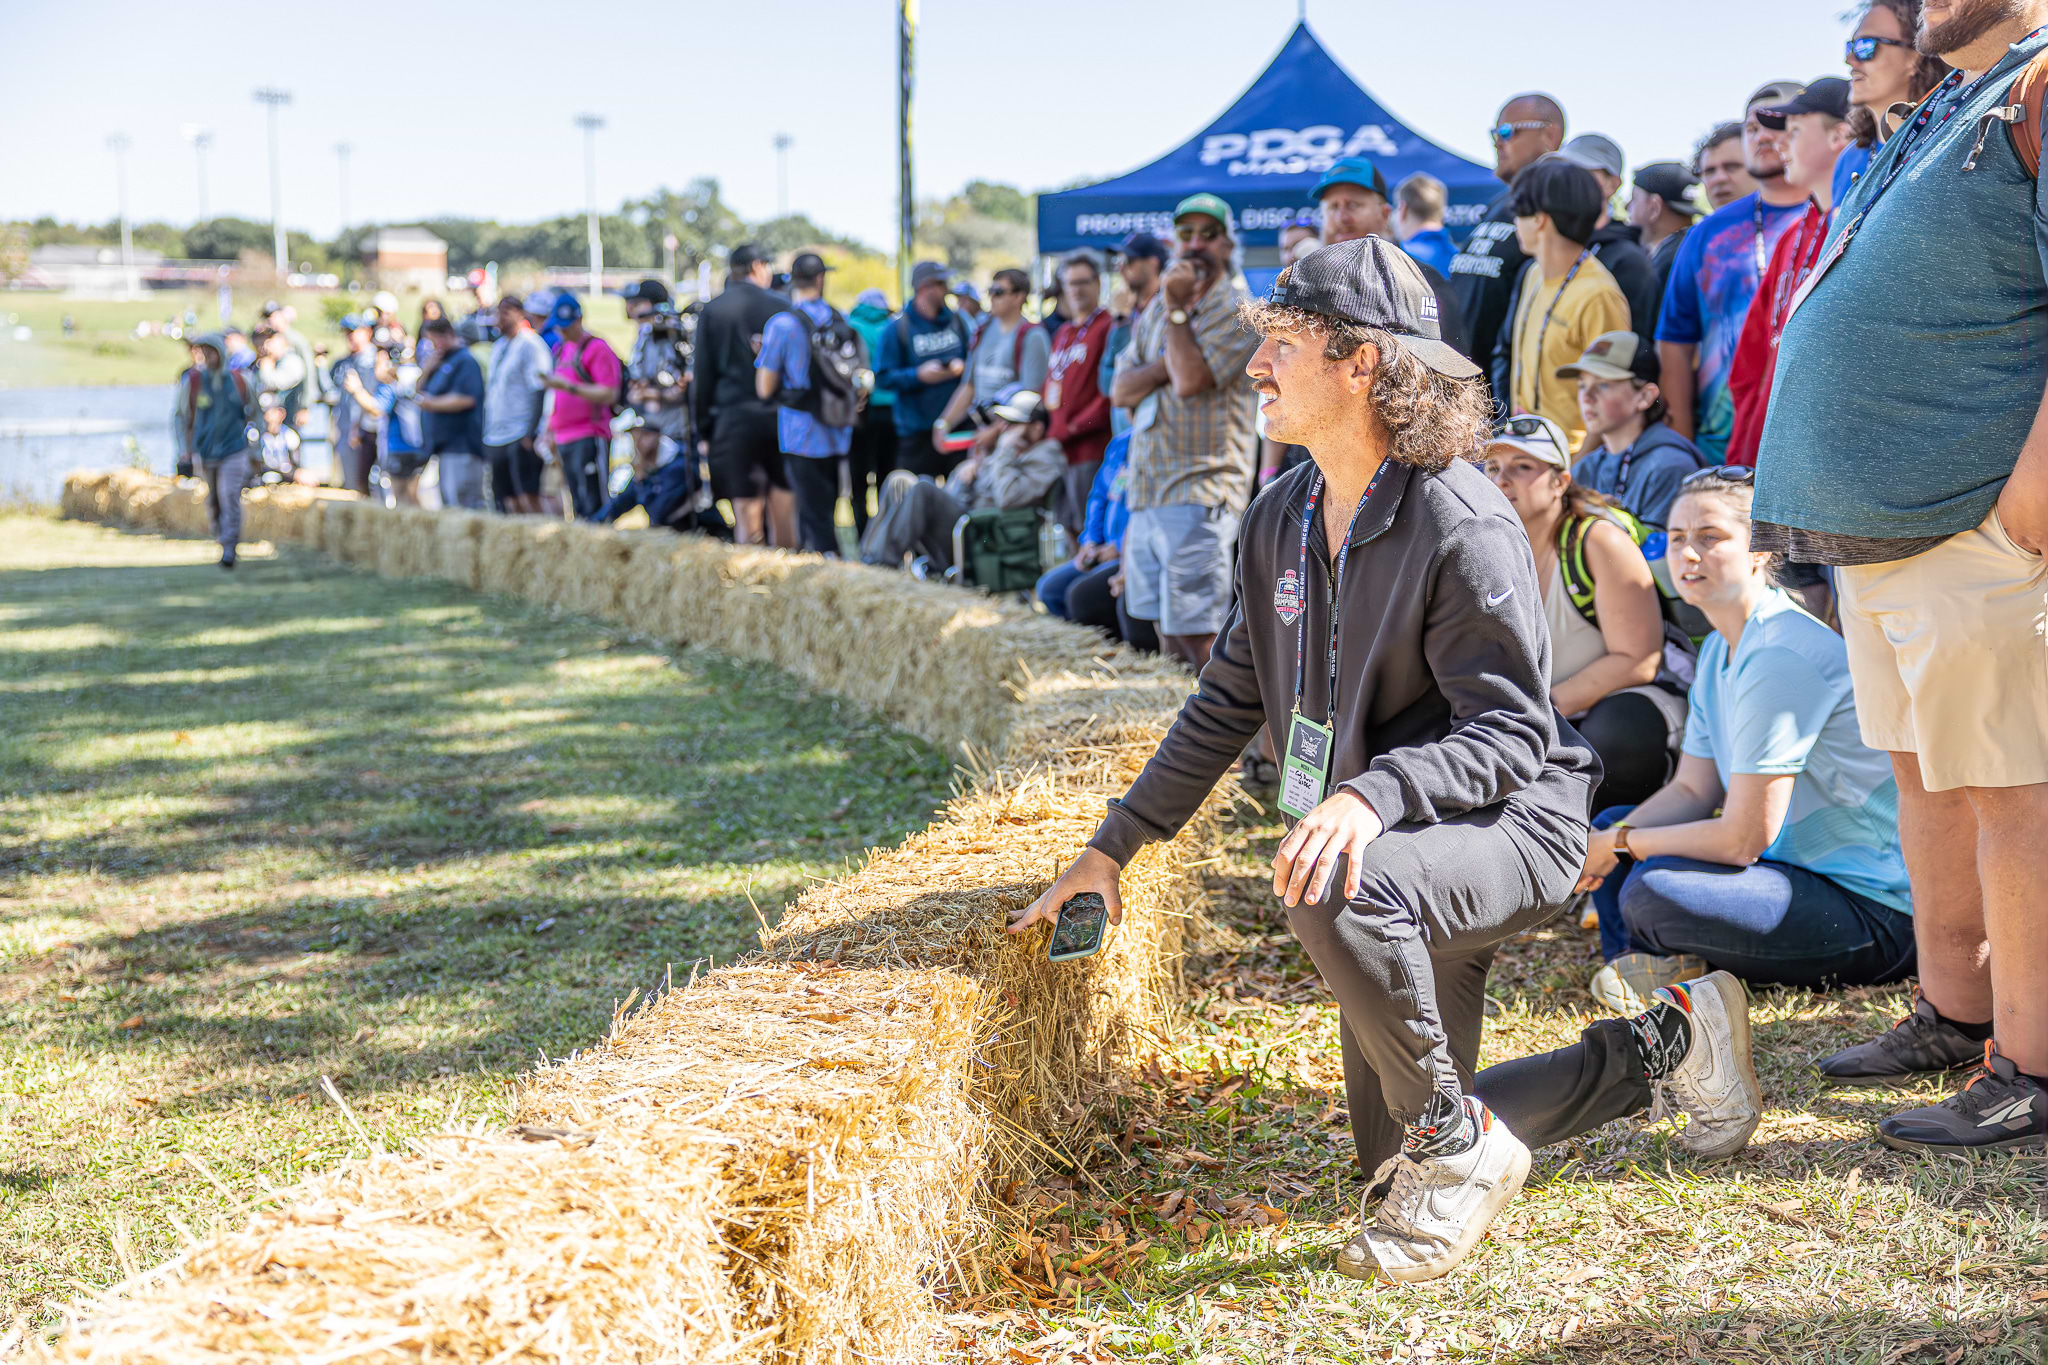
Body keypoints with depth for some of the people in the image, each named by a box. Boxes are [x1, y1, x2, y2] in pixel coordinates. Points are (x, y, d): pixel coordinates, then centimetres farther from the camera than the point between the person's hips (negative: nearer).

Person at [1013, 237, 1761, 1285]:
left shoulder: (1461, 526, -21)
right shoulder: (1282, 521, 3)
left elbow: (1514, 728, -25)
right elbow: (1227, 705, 10)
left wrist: (1373, 795, -42)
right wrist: (1110, 849, 6)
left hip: (1510, 826, -8)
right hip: (1394, 852, 9)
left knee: (1336, 894, -41)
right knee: (1394, 1151, 12)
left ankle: (1460, 1147, -18)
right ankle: (1667, 1042, 27)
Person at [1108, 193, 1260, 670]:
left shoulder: (1239, 312, -5)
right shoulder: (1158, 310, 19)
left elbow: (1190, 380, -18)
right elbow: (1121, 390, 11)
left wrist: (1176, 308, -8)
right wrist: (1169, 365, -6)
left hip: (1200, 492, -8)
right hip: (1146, 495, 8)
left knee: (1197, 637, -13)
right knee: (1166, 634, 9)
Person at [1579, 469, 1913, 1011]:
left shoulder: (1781, 655, -22)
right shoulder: (1722, 647, 10)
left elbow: (1743, 838, -23)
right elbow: (1693, 790, 13)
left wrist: (1620, 845, -11)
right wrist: (1609, 843, -6)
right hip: (1801, 863, 11)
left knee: (1652, 891, -30)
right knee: (1613, 820, 14)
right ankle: (1643, 963, -3)